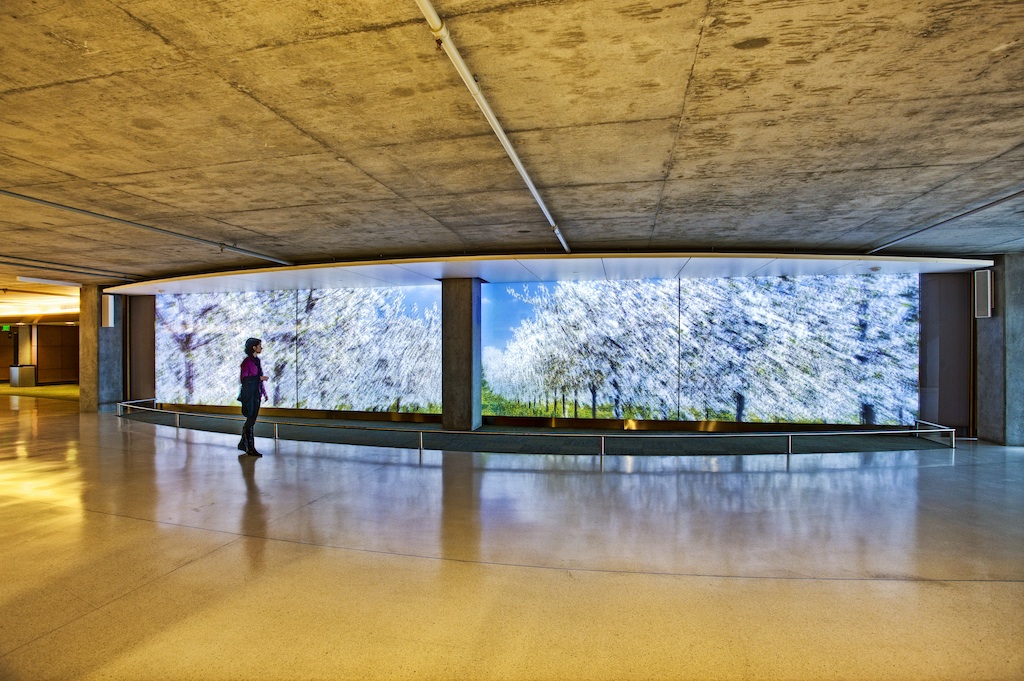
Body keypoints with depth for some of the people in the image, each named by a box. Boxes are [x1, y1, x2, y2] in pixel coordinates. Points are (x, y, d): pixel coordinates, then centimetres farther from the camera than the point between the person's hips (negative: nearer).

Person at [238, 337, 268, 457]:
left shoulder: (257, 360, 13)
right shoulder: (247, 361, -12)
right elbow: (244, 378, -15)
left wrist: (264, 392, 15)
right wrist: (260, 377, -15)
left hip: (257, 394, 8)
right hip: (249, 394, -8)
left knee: (251, 420, 13)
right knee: (251, 420, -4)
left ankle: (243, 444, 25)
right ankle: (250, 448, 2)